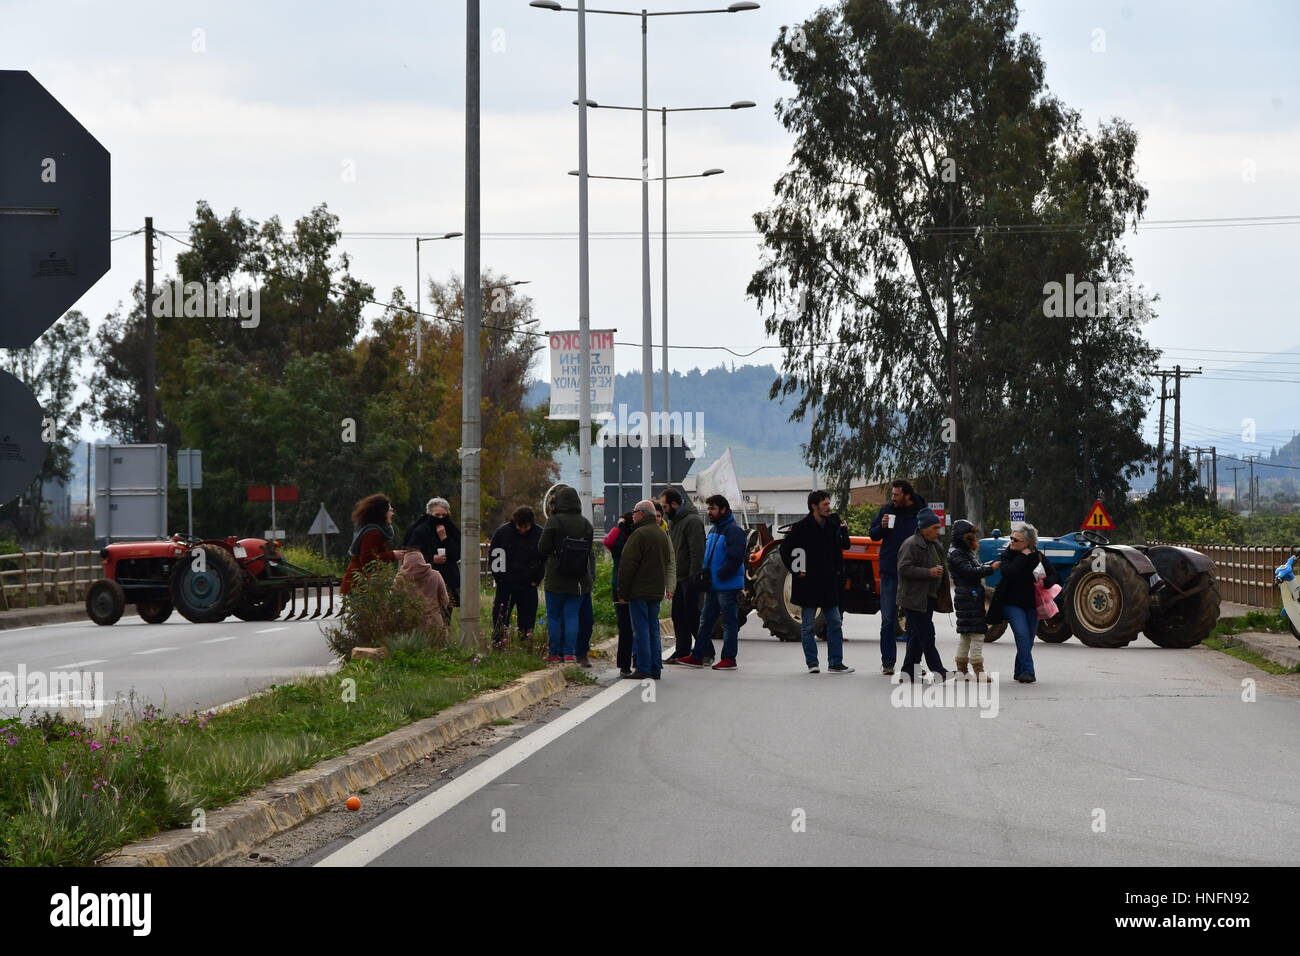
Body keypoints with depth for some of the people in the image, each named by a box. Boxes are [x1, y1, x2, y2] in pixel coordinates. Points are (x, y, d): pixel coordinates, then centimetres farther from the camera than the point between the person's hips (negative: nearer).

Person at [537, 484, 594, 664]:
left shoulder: (554, 522, -12)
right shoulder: (586, 524, 1)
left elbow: (542, 549, -7)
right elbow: (589, 552, 8)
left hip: (556, 580, -3)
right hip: (578, 581, 3)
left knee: (553, 616, 7)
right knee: (572, 615, 7)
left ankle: (555, 654, 5)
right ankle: (570, 653, 1)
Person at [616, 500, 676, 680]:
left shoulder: (639, 535, -14)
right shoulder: (662, 535, 14)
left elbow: (628, 565, -15)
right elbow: (668, 563, 21)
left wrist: (622, 591, -10)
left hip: (639, 590, -8)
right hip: (656, 590, 8)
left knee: (641, 629, -6)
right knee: (653, 628, 12)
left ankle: (643, 668, -8)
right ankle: (655, 668, 12)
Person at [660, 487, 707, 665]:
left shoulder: (692, 521, -14)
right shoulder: (674, 521, 16)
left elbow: (697, 552, -19)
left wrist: (693, 577, -22)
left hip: (690, 579, -9)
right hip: (678, 578, 9)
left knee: (692, 617, -7)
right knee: (678, 616, 11)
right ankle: (682, 652, 17)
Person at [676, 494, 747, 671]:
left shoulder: (734, 531, -14)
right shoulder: (713, 530, 16)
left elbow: (735, 559, -20)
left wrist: (719, 575, -18)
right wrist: (705, 571, 7)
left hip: (728, 585, -9)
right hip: (712, 585, 9)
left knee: (729, 623, -1)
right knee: (706, 620, 11)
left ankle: (729, 658, 4)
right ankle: (697, 656, 16)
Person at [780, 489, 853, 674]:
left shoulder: (833, 525, 5)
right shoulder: (802, 527, -10)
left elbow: (844, 546, 12)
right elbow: (785, 548, -6)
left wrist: (843, 530, -5)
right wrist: (795, 570, -9)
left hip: (829, 583, 5)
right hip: (809, 583, -5)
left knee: (835, 624, 5)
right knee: (808, 626, 3)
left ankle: (835, 663, 9)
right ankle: (812, 663, 9)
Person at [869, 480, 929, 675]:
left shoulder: (921, 513, -3)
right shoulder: (887, 509, 3)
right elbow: (873, 535, 12)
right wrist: (882, 527, -11)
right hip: (889, 572, 1)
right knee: (888, 619, 2)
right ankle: (887, 662, 7)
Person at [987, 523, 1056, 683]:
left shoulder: (1039, 557, 1)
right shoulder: (1007, 555, -4)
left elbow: (1054, 575, 0)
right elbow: (1007, 573, -23)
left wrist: (1045, 582, -22)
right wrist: (1023, 557, -21)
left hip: (1031, 604, 3)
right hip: (1012, 603, -3)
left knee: (1028, 640, 8)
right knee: (1022, 634, -19)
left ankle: (1019, 671, 24)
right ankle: (1027, 671, -21)